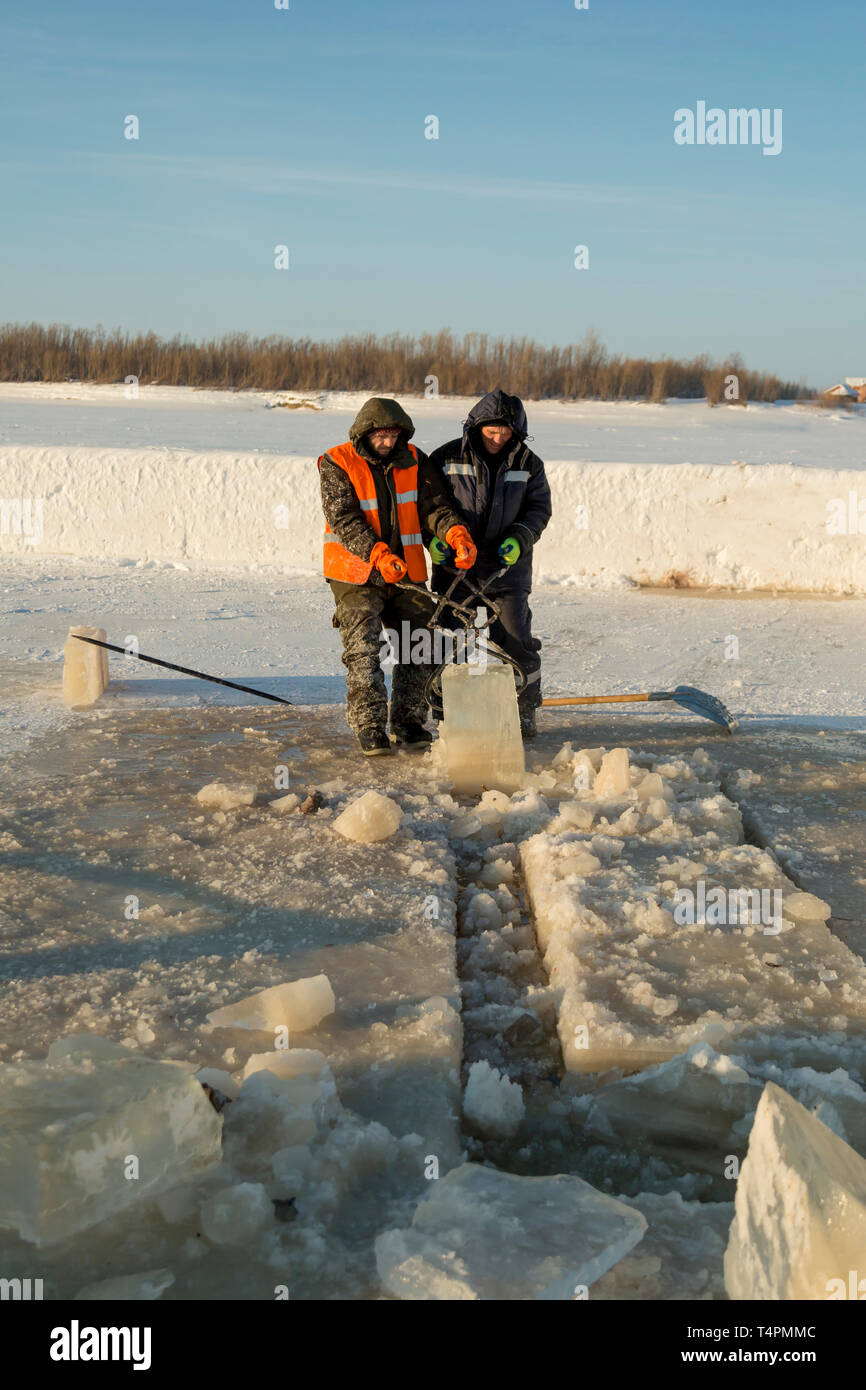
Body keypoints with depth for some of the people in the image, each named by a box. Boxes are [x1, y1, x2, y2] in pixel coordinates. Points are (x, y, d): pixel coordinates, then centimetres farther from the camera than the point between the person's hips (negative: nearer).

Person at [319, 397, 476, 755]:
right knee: (362, 649, -12)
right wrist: (378, 554, -30)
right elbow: (343, 519, -17)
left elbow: (434, 505, -1)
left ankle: (408, 722, 17)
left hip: (407, 571, 4)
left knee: (417, 649, 5)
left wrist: (455, 533, -23)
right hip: (356, 571, -4)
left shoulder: (413, 460, 4)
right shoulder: (337, 464, -9)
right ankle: (369, 727, -6)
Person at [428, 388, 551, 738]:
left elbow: (539, 508, 8)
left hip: (507, 565, 1)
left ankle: (524, 712, 14)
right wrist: (435, 535, -10)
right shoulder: (447, 458, 0)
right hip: (456, 565, 0)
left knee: (516, 642, -2)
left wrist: (519, 538, -10)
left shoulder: (527, 464, 4)